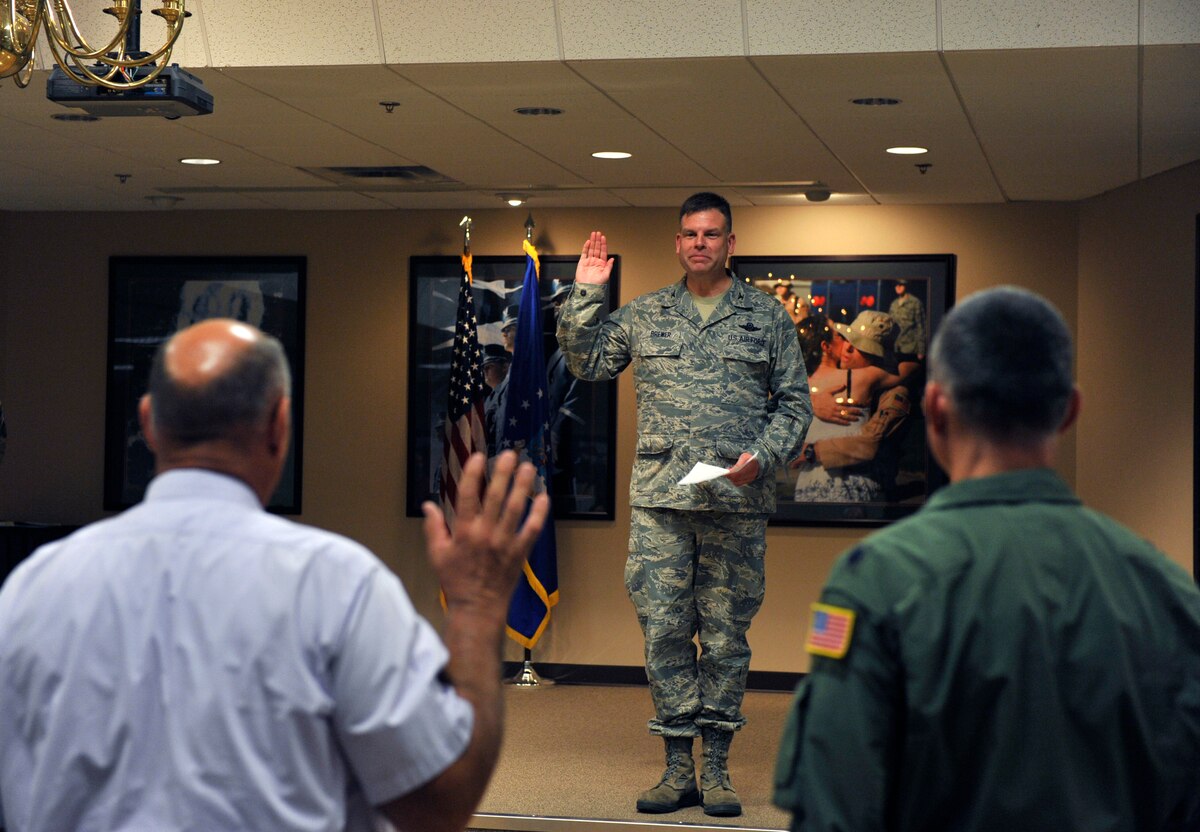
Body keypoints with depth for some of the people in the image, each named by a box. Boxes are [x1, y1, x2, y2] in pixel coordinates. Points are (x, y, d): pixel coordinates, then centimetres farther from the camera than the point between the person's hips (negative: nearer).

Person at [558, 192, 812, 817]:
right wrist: (586, 294, 6)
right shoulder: (643, 315, 13)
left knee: (726, 635, 3)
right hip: (660, 501, 1)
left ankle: (716, 769, 10)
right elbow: (584, 361, 16)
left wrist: (762, 456, -7)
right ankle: (678, 768, 7)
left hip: (737, 504, -1)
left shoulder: (766, 317, 9)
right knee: (664, 631, 0)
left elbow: (794, 403, 9)